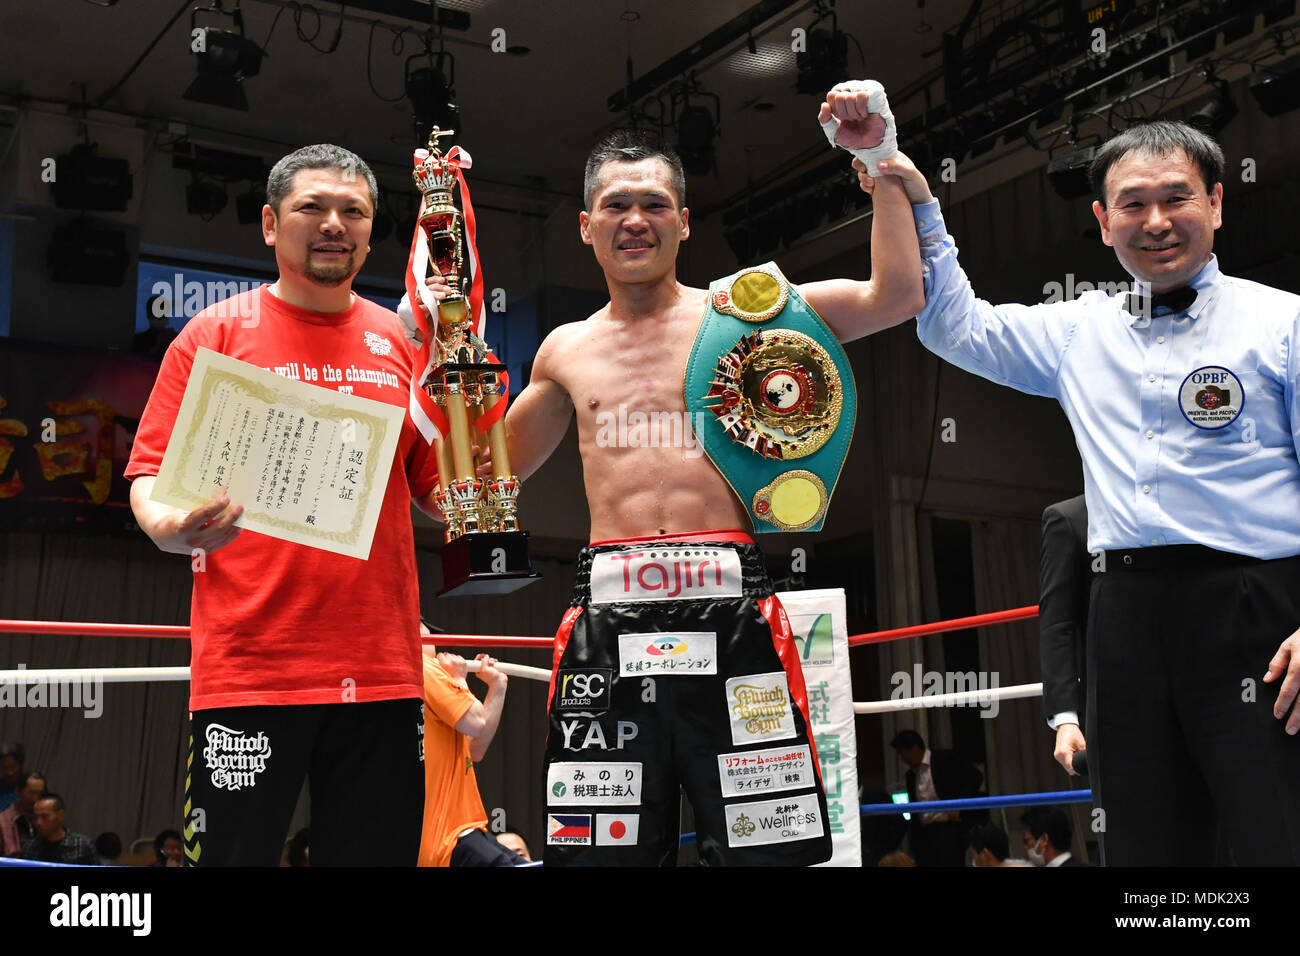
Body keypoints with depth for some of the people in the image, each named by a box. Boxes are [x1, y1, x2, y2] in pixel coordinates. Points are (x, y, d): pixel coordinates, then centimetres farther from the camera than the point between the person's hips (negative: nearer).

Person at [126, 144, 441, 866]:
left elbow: (435, 490, 19)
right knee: (234, 852, 0)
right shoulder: (216, 332, 4)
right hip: (248, 666, -3)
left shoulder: (402, 342, 12)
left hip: (381, 672, 3)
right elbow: (151, 476, 1)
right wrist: (173, 526, -19)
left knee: (376, 851, 9)